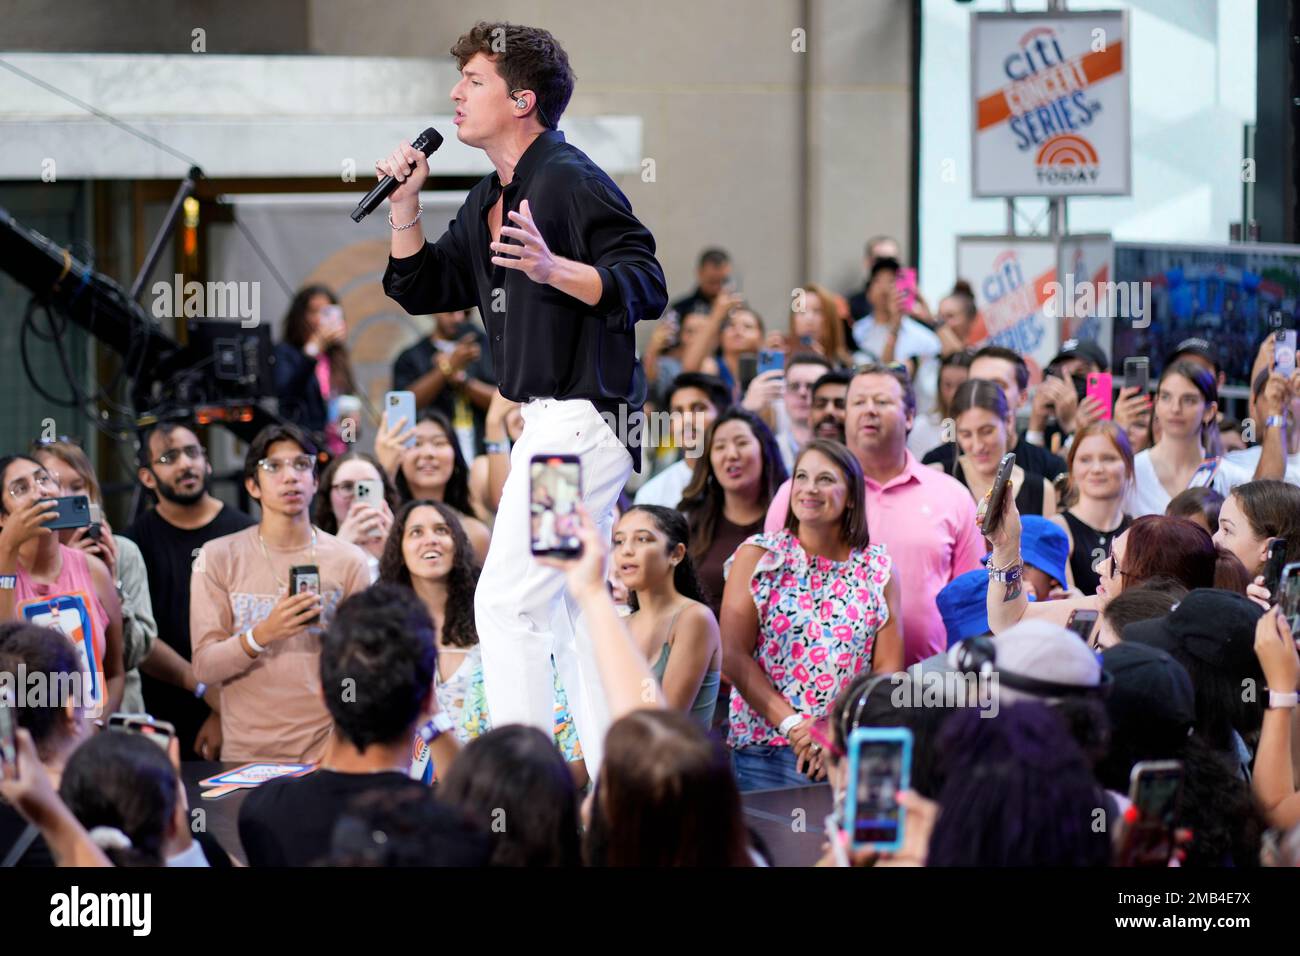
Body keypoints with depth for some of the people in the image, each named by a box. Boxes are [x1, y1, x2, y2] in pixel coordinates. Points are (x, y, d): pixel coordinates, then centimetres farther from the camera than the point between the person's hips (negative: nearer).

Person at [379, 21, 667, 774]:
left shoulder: (569, 179, -14)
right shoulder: (491, 199, 16)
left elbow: (647, 287, -20)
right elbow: (424, 290, 21)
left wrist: (552, 268, -34)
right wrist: (405, 205, 8)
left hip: (581, 421, -11)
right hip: (553, 421, 11)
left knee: (508, 601, -12)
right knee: (573, 604, 15)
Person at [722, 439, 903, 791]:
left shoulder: (878, 567, 8)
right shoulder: (757, 557, 4)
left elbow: (889, 666, 3)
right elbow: (733, 656, -3)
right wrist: (792, 724, -13)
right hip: (767, 751, -1)